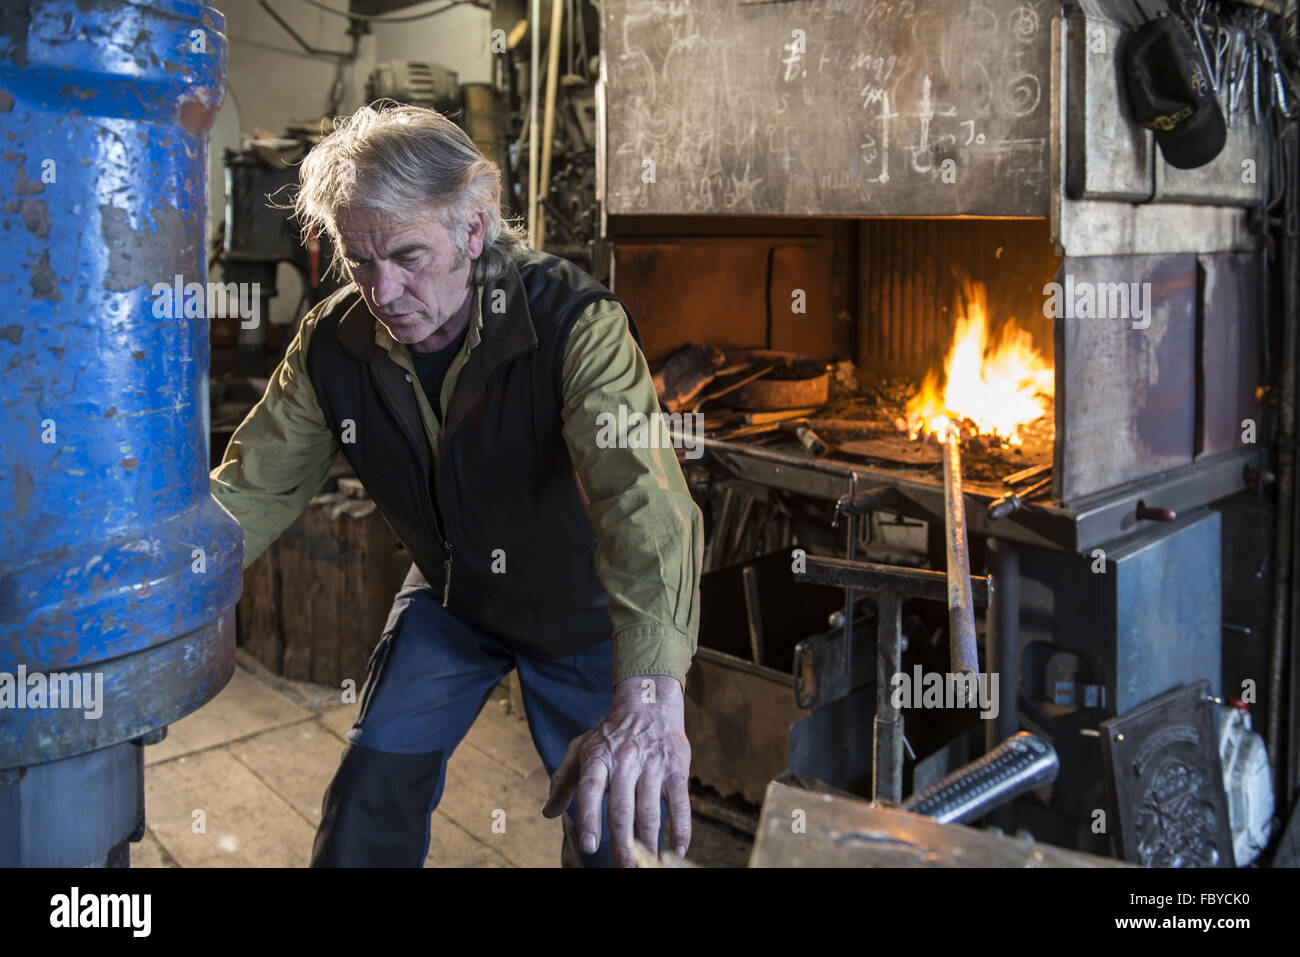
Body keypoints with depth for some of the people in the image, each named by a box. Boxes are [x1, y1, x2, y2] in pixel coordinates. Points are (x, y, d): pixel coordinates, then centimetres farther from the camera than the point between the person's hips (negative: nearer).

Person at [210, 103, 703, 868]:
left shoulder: (577, 324, -34)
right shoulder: (332, 345, -18)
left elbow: (644, 495, -49)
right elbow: (250, 493, -13)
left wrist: (649, 694, -64)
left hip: (580, 608, -3)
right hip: (451, 598, 3)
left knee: (615, 833, 5)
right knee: (369, 802, -2)